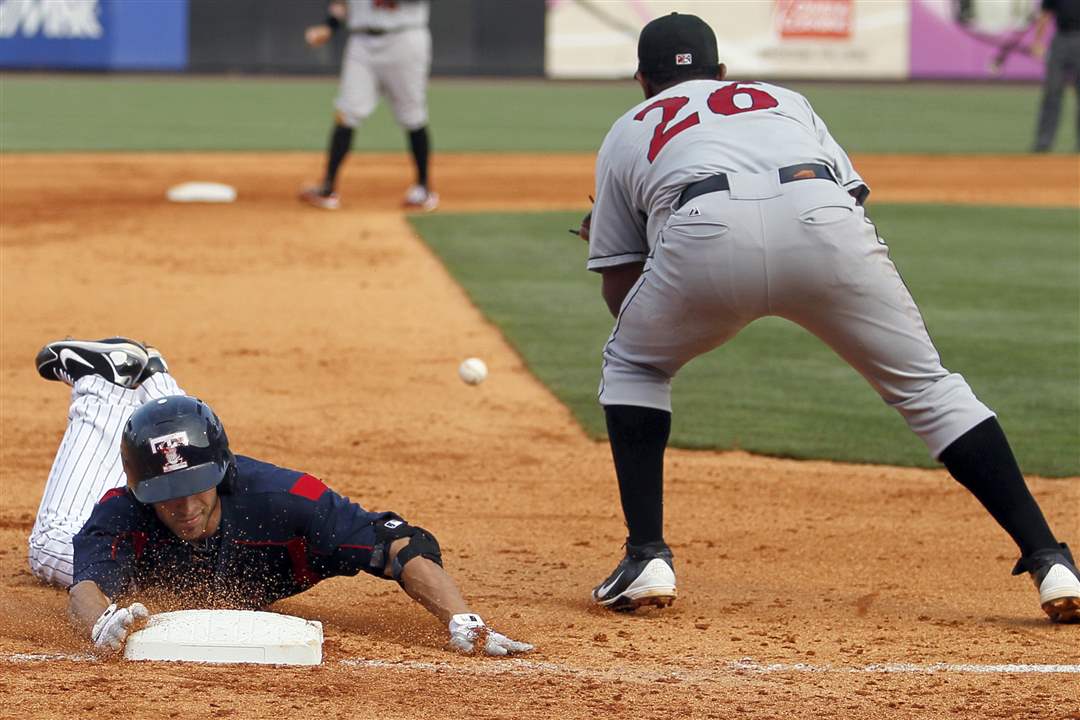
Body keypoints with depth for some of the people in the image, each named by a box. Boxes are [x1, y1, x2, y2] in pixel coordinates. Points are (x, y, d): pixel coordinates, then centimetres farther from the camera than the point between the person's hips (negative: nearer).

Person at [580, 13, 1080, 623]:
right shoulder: (783, 99, 42)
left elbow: (621, 295, 33)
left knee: (632, 365, 28)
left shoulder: (627, 133, 36)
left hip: (705, 234, -1)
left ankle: (647, 560, 13)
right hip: (825, 222, 1)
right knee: (925, 382, 16)